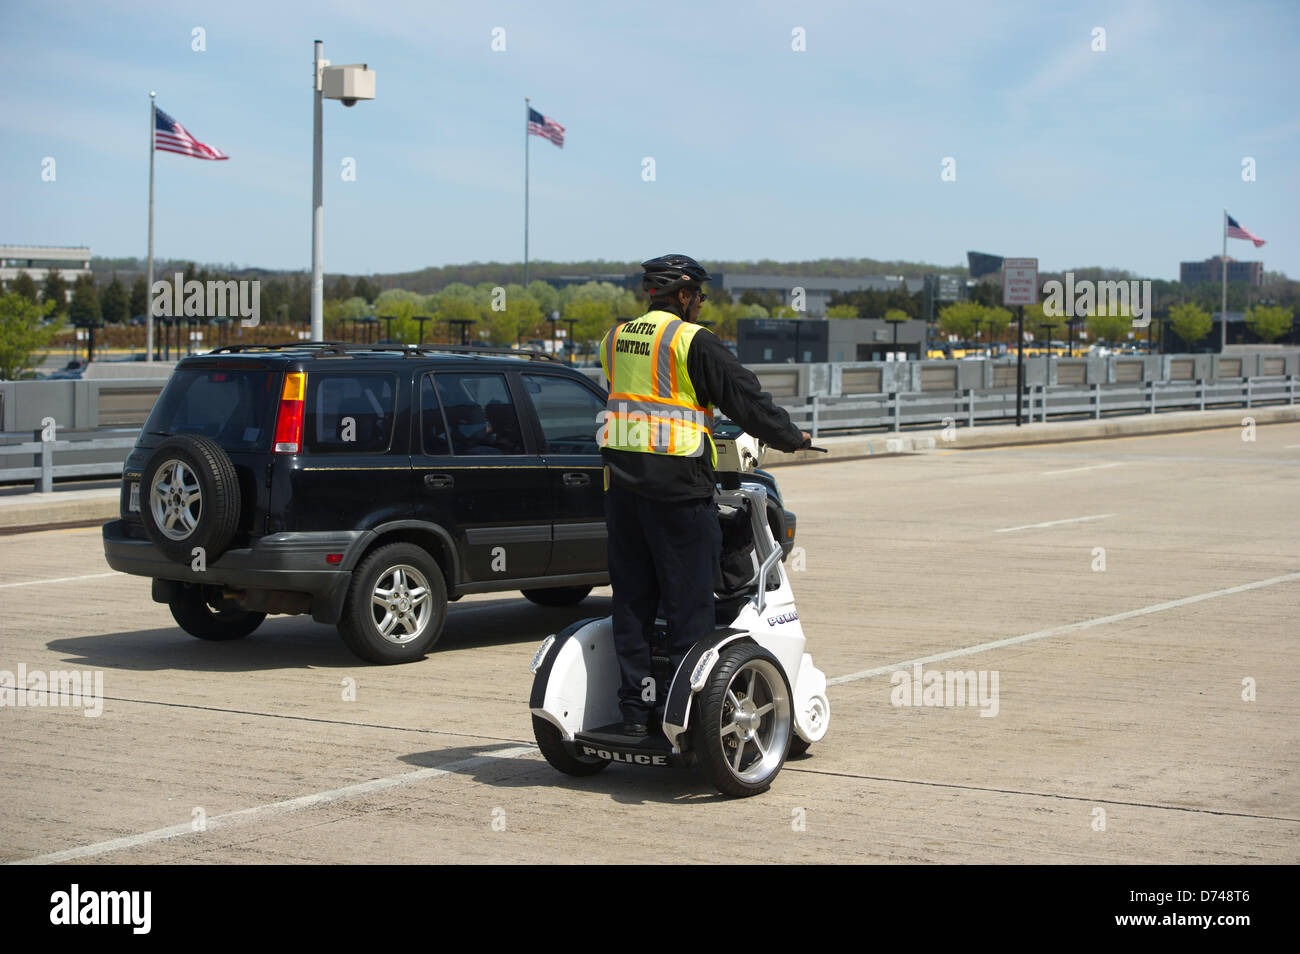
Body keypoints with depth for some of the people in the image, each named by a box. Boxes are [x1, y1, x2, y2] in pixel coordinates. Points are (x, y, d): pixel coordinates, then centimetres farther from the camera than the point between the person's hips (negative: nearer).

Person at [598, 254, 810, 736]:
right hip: (677, 482, -7)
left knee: (632, 594, 10)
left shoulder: (615, 338, 13)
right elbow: (746, 397, -7)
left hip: (621, 479, 7)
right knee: (687, 594, -1)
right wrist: (791, 437, 7)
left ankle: (635, 704, 12)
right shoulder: (693, 342, -9)